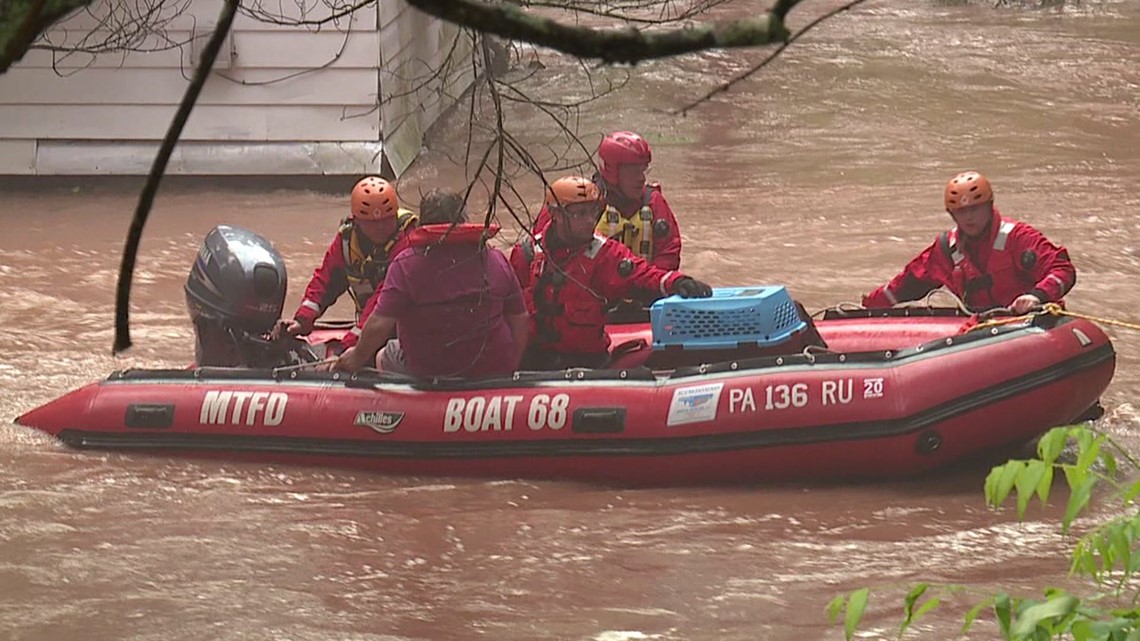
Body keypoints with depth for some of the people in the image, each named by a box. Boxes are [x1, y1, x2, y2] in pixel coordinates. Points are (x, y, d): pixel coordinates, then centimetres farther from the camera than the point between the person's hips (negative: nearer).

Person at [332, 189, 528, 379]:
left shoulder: (406, 265, -12)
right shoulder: (496, 261, -2)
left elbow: (379, 325, -13)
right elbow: (520, 320, 4)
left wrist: (358, 357, 6)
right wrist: (510, 365, 19)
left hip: (430, 372, -3)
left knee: (384, 358, 22)